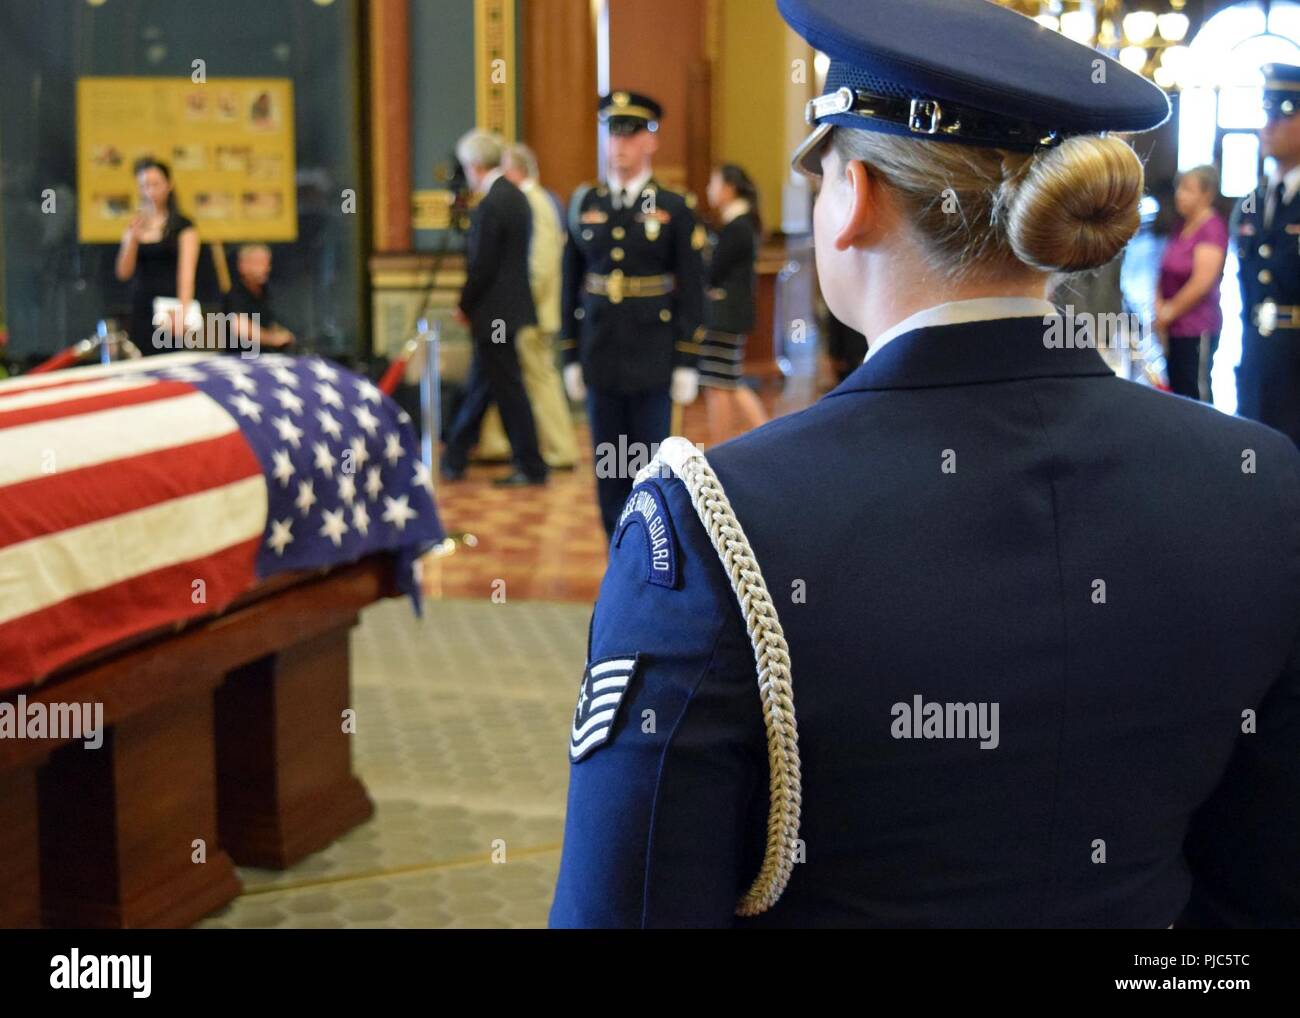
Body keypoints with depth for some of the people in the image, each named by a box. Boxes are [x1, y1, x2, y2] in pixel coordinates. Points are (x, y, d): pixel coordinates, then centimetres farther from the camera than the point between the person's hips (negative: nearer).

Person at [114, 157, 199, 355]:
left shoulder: (183, 226, -1)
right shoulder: (134, 226, 12)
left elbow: (186, 273, -13)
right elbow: (124, 272, 5)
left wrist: (182, 310, -28)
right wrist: (132, 238, -10)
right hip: (140, 311, 4)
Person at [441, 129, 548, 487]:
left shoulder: (490, 205, -19)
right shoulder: (516, 196, 9)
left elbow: (481, 266, -20)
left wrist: (464, 306, -4)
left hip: (493, 312, -9)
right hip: (510, 306, 9)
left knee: (508, 389, -1)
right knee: (479, 386, 17)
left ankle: (532, 468, 6)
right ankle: (453, 461, 27)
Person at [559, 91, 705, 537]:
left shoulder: (676, 209, -1)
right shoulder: (583, 205, 7)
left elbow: (691, 293, -2)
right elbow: (571, 286, 10)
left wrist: (687, 364, -7)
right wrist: (571, 358, 7)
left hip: (653, 361, -3)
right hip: (601, 359, 3)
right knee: (608, 472, 7)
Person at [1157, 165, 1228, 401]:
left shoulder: (1212, 228, -12)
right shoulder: (1183, 226, 13)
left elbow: (1202, 282, -19)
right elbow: (1166, 272, 18)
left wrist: (1171, 310, -10)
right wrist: (1159, 307, 3)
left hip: (1197, 330, -8)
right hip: (1174, 328, 8)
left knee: (1196, 395, -5)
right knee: (1177, 392, 12)